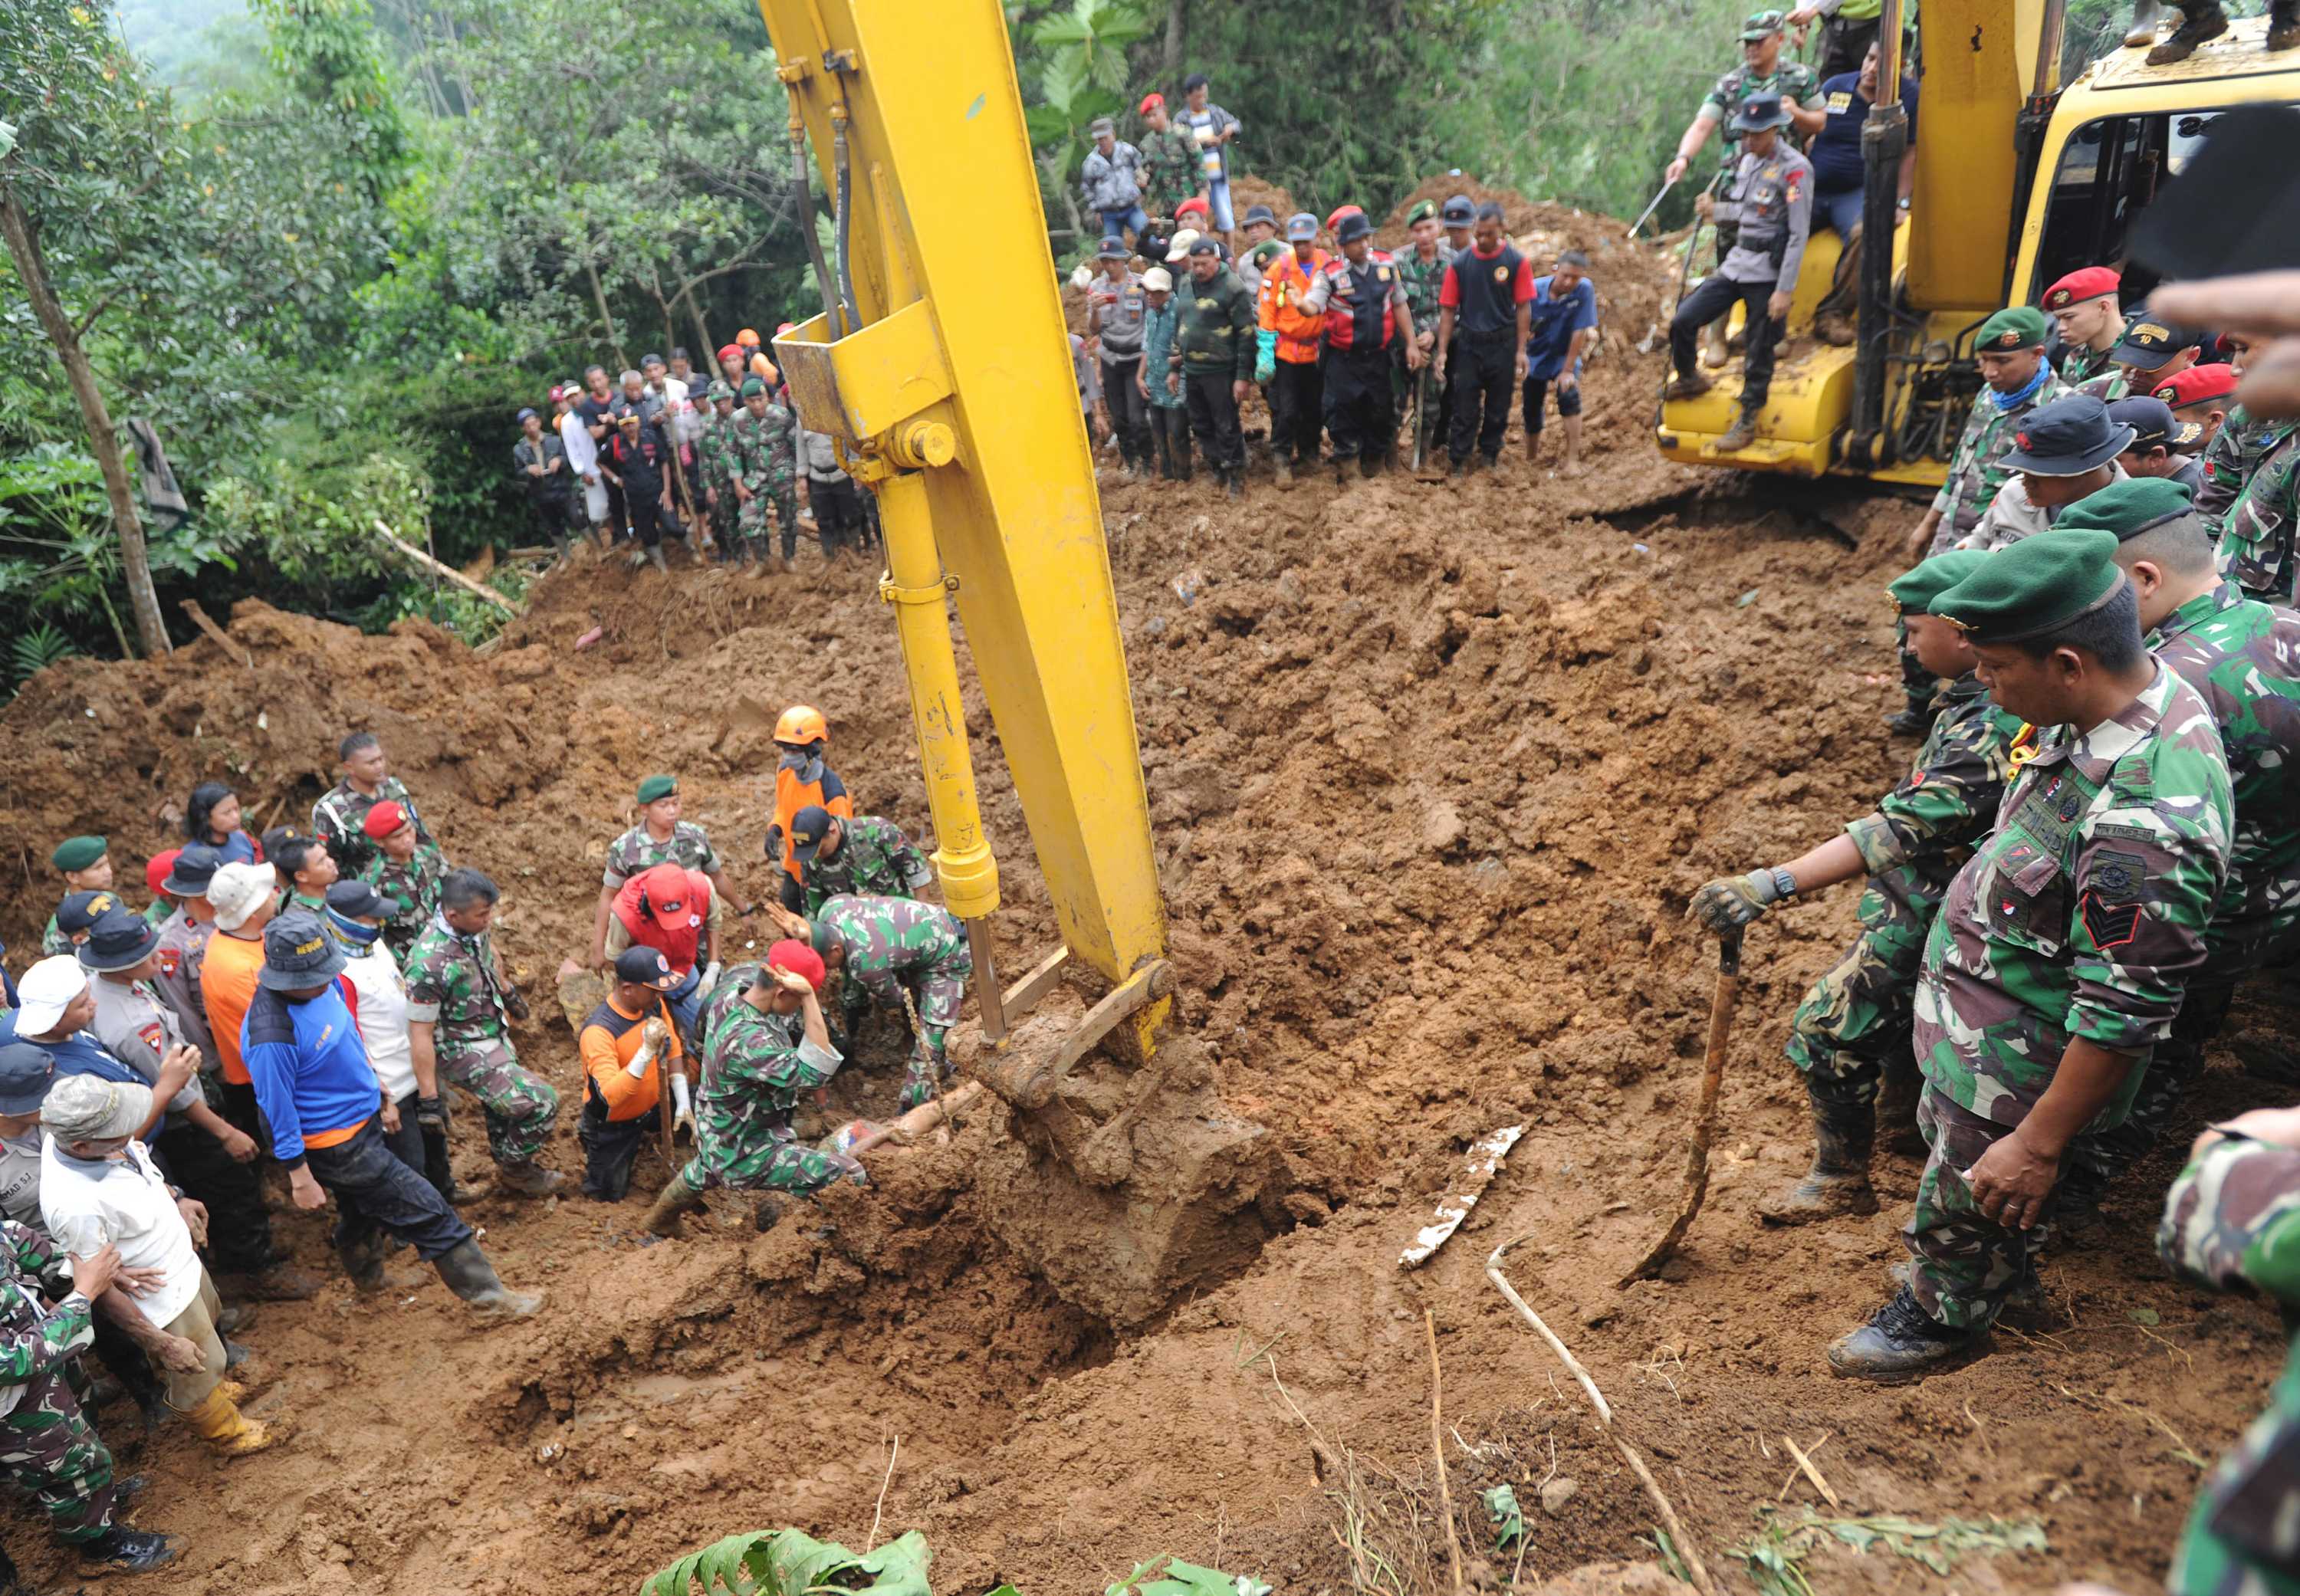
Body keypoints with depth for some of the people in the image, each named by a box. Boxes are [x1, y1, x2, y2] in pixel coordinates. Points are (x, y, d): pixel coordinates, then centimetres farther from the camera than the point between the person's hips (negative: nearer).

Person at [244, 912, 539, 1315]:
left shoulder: (326, 984, -8)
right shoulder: (272, 1035, -32)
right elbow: (279, 1111, -22)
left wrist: (378, 1094, 21)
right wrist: (300, 1177, -13)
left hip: (363, 1118, 8)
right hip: (336, 1144, -8)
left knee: (362, 1209, 29)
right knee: (425, 1210, -1)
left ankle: (366, 1281, 54)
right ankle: (489, 1296, 11)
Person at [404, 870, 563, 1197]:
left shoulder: (473, 927, -11)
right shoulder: (429, 964, -35)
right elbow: (420, 1035, -27)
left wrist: (507, 991, 31)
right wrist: (429, 1100, -22)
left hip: (494, 1034, 8)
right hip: (464, 1052, -8)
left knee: (503, 1108, 23)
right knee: (542, 1102, -9)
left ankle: (512, 1169, 45)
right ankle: (515, 1168, 16)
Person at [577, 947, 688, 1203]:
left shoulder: (655, 1005, -15)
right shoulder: (598, 1032, -35)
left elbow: (673, 1052, 0)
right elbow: (609, 1097, -40)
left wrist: (684, 1103, -3)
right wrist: (647, 1051, -48)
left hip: (651, 1108, 5)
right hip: (612, 1124, -5)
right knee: (607, 1195, 8)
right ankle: (588, 1135, 31)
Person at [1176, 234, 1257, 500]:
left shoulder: (1232, 287, -13)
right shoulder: (1188, 285, 9)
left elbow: (1246, 335, -14)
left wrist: (1243, 376, -16)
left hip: (1220, 372, -7)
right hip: (1191, 371, 7)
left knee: (1226, 428, 0)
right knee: (1201, 427, 15)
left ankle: (1235, 478, 14)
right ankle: (1218, 471, 31)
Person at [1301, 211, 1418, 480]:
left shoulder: (1386, 263, -1)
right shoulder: (1330, 273, -10)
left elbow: (1399, 305, 7)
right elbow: (1314, 306, -22)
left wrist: (1411, 344, 6)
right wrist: (1300, 303, -47)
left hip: (1378, 354, 3)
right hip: (1343, 357, -3)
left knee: (1379, 408, 13)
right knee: (1342, 407, -1)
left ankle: (1374, 457, 32)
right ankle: (1343, 455, 18)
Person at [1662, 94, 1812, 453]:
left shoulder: (1794, 168, -13)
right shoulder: (1747, 160, 10)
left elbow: (1798, 235, -15)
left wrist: (1785, 290, -18)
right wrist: (1716, 211, 1)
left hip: (1767, 274, -7)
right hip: (1735, 263, 7)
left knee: (1758, 352, 1)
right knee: (1682, 321, -3)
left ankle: (1747, 422, 14)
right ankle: (1691, 380, 21)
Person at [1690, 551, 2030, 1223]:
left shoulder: (1985, 733, -36)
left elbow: (1895, 834, -43)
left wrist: (1770, 885, -49)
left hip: (1925, 913, -10)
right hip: (1922, 898, 10)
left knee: (1827, 1030, 1)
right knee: (1900, 1003, 30)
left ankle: (1840, 1180, 19)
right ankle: (1903, 1111, 53)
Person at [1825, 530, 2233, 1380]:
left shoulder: (2145, 822, -40)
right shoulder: (2143, 696, -10)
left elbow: (2125, 1014, -33)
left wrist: (2038, 1145, -23)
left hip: (2019, 1071, -8)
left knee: (1971, 1206, 19)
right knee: (1950, 1157, 31)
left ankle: (1939, 1319, 47)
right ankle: (1940, 1272, 58)